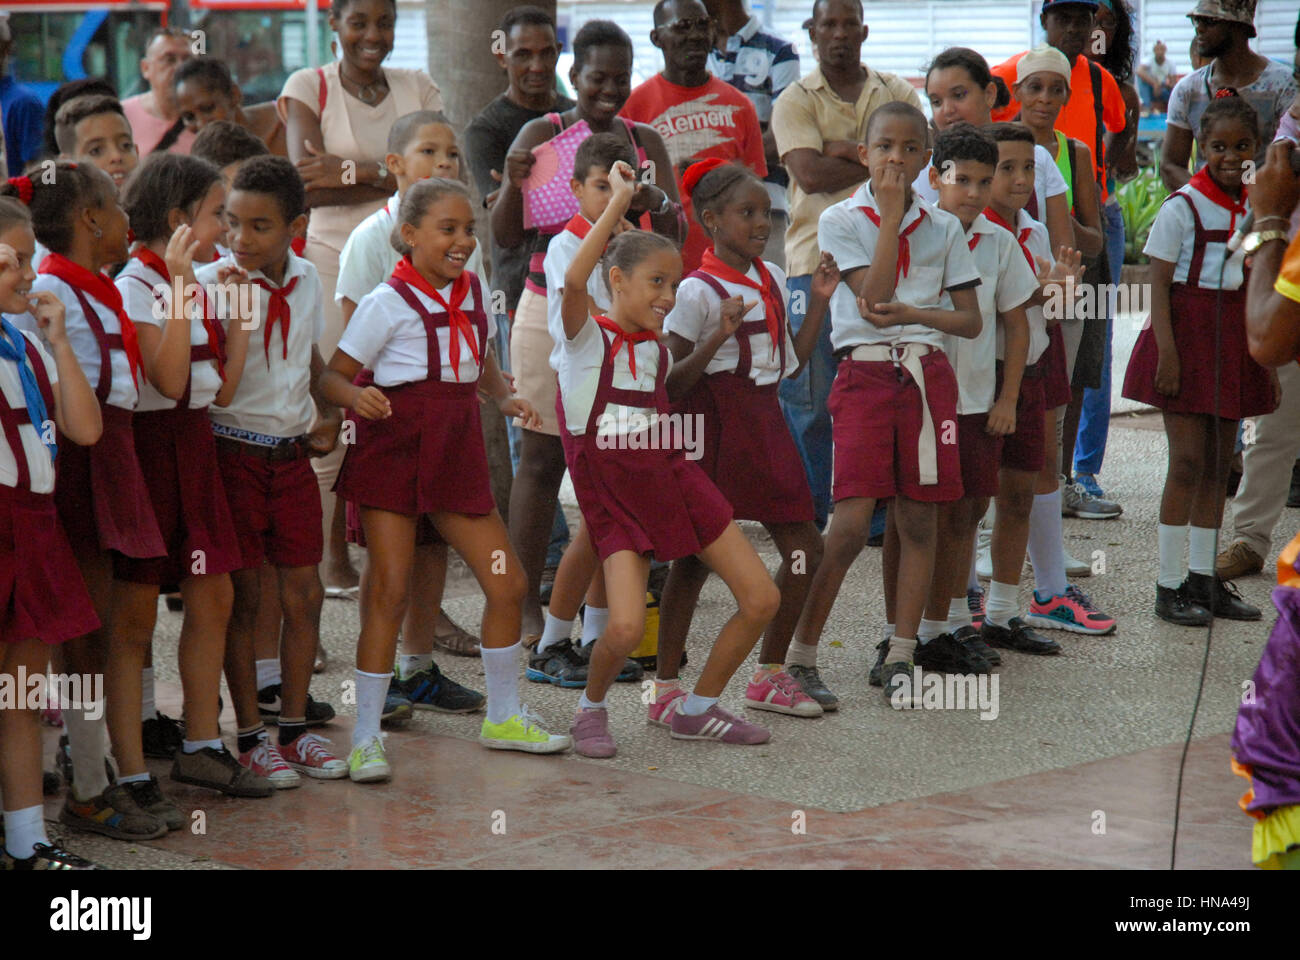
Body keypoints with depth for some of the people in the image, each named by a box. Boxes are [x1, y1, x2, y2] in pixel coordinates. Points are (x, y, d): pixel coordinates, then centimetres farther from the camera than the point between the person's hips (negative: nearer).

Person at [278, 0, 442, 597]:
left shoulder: (417, 89, 12)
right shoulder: (308, 87, 4)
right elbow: (306, 184, -9)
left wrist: (354, 172, -14)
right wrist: (393, 178, -10)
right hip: (333, 262, -2)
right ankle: (333, 553, 6)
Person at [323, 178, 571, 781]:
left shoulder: (472, 291, 10)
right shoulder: (388, 303, -9)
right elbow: (333, 375, -10)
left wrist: (506, 399, 6)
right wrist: (358, 397, -31)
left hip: (456, 453, 6)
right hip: (394, 447, -6)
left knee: (507, 583, 8)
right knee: (389, 590, -9)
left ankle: (503, 718, 25)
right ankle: (366, 738, -1)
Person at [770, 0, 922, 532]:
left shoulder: (897, 93, 12)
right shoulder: (795, 101, 4)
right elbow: (811, 174, -11)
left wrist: (848, 150, -10)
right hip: (816, 263, -2)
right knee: (809, 397, -1)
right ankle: (807, 519, 7)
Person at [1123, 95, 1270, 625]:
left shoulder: (1255, 207, 9)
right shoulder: (1182, 207, -9)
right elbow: (1159, 283, -10)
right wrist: (1166, 352, -17)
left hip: (1234, 338, 6)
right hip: (1188, 330, -6)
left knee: (1218, 462, 10)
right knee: (1188, 460, -7)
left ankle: (1203, 576, 18)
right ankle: (1169, 585, -1)